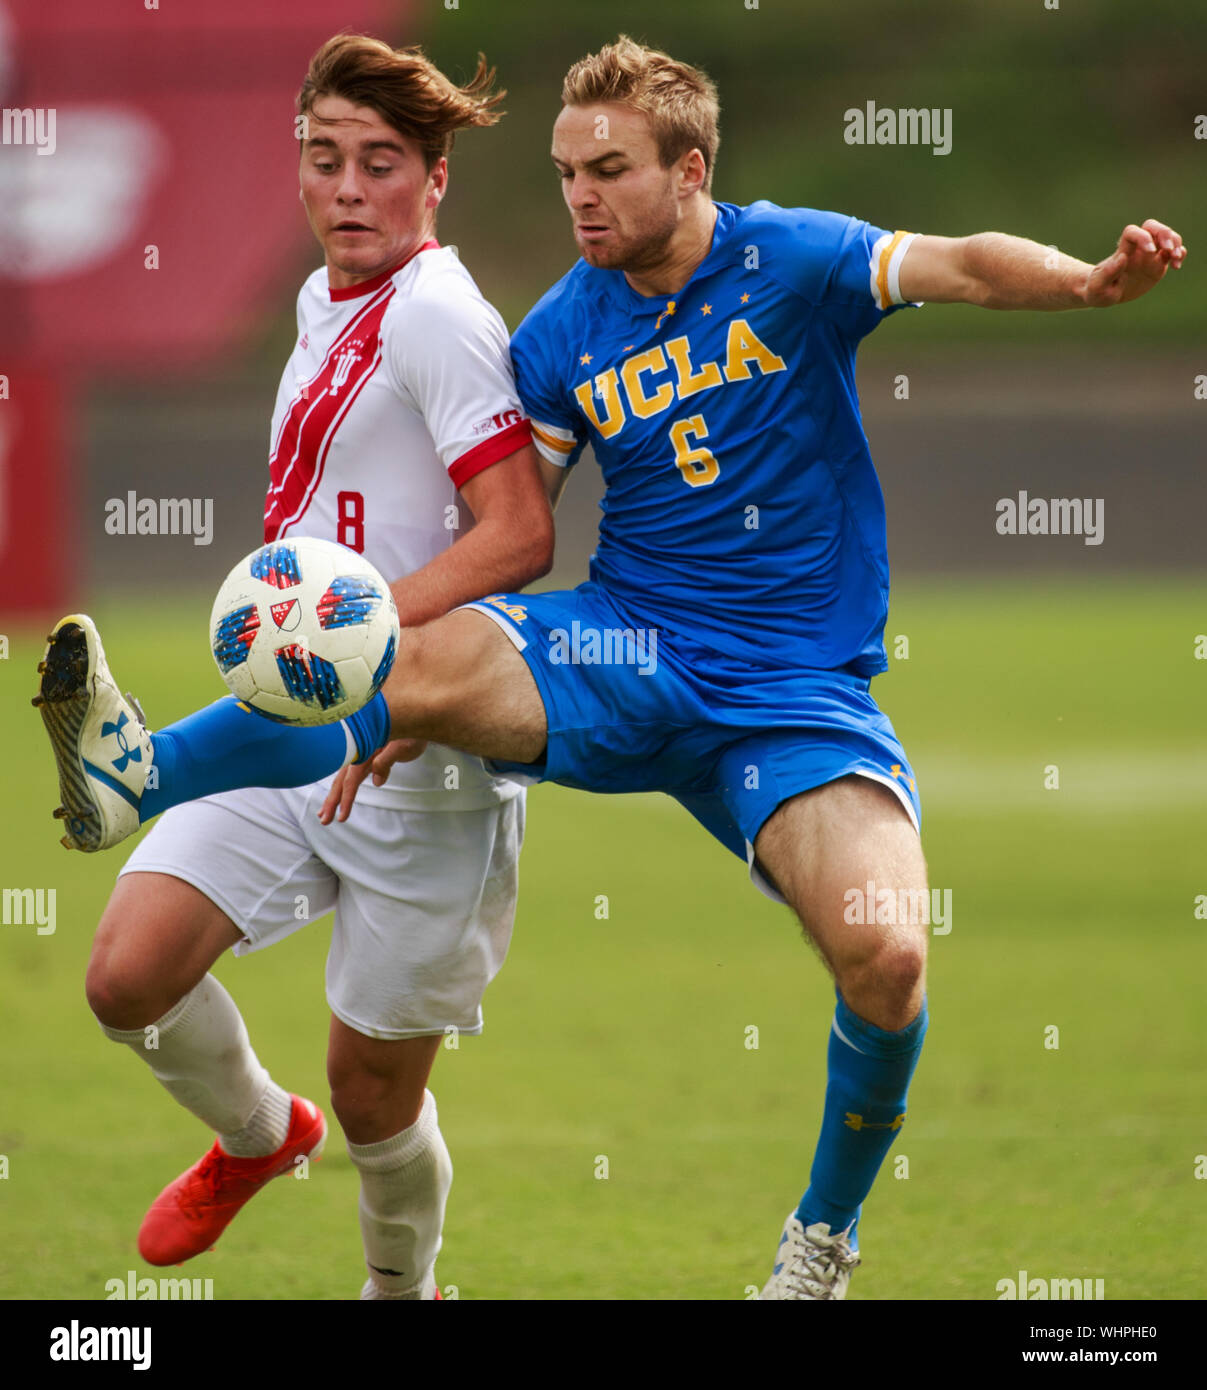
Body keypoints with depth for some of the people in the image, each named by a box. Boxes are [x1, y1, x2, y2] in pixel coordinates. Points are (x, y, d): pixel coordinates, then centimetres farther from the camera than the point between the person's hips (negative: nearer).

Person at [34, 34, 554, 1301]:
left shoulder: (432, 314, -15)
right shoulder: (324, 307, 13)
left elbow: (519, 535, -23)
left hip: (417, 762, -7)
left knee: (374, 1099, 3)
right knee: (130, 973, -8)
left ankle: (402, 1292, 30)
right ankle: (256, 1136, 23)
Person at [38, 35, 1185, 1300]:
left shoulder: (786, 260, -4)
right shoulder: (562, 337, 5)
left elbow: (957, 267, -20)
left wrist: (1092, 282, -41)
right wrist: (400, 710, 6)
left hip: (798, 689, -2)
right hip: (627, 648, 2)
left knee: (885, 959, -22)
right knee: (432, 656, -30)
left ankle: (827, 1225, 3)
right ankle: (133, 774, -30)